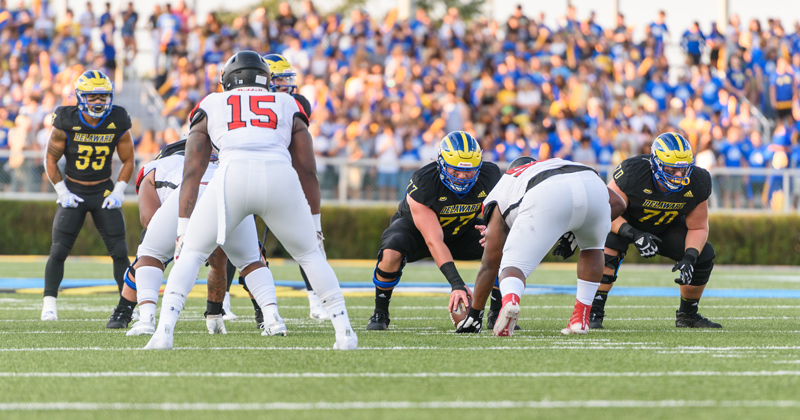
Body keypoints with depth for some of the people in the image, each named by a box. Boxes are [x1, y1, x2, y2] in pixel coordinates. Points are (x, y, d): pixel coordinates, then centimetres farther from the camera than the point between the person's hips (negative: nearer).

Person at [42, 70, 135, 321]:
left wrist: (118, 192, -5)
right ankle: (49, 303, 2)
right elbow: (51, 160, -3)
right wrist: (62, 192, -9)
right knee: (59, 250, -8)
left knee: (119, 251, -4)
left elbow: (128, 161, 4)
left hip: (104, 191, 1)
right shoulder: (66, 124, -14)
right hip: (73, 190, -1)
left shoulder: (117, 124, -9)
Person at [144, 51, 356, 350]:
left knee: (191, 253, 15)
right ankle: (344, 333, 13)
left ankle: (164, 331, 0)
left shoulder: (211, 106, 28)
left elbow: (192, 172, 23)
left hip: (232, 176, -1)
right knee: (310, 255, 22)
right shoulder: (288, 105, 30)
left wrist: (183, 229, 25)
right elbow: (308, 171, 29)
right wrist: (315, 224, 36)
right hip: (280, 177, 1)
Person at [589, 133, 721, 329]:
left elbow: (698, 228, -12)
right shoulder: (633, 174, -37)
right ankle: (594, 313, -29)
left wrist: (689, 258, -30)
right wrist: (634, 235, -47)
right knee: (608, 246, -35)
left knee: (704, 255, -9)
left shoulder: (697, 184, -25)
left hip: (665, 226, 4)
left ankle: (687, 315, 13)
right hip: (625, 222, -4)